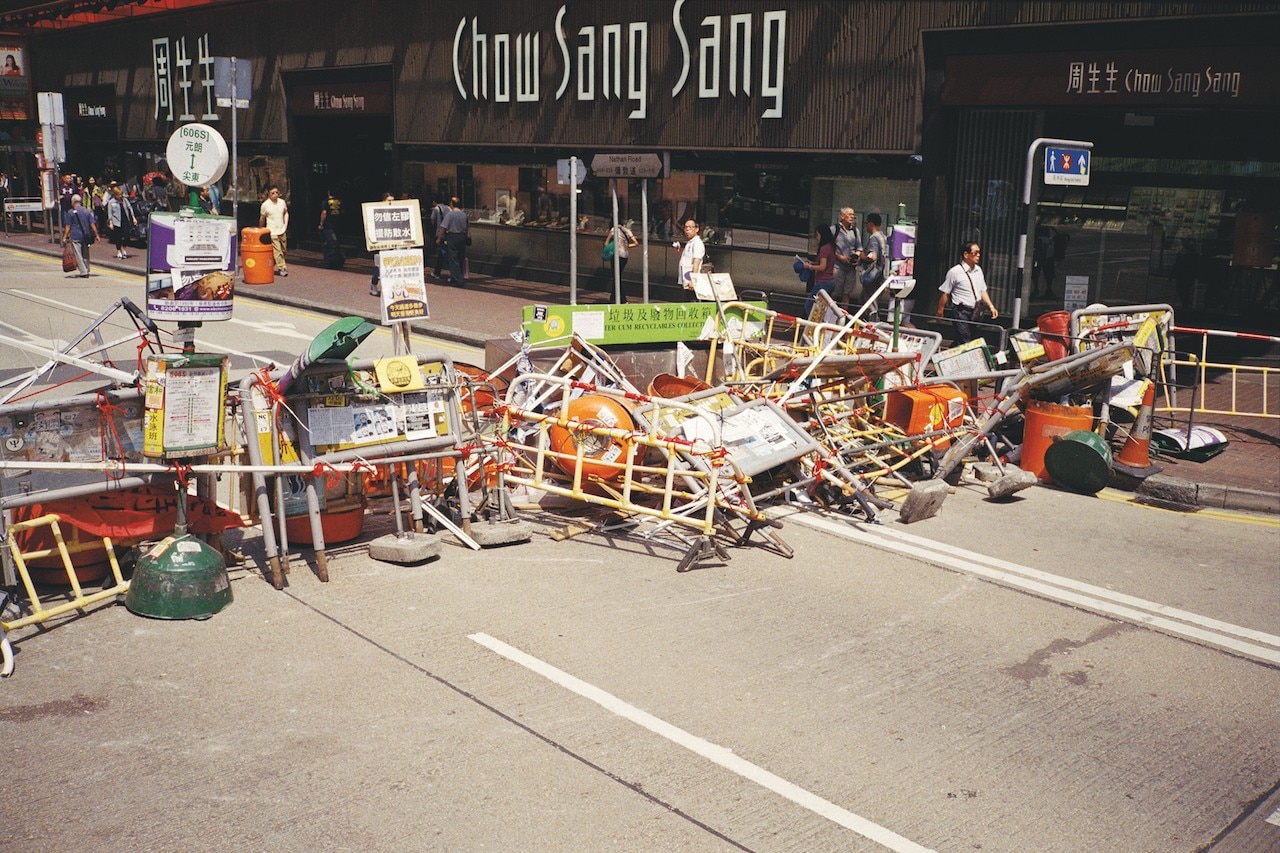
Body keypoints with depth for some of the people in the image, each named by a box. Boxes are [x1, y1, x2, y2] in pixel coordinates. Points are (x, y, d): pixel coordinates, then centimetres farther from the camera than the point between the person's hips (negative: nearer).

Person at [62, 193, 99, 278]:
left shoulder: (70, 212, -5)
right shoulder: (87, 211, 7)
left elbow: (68, 226, -5)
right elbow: (92, 224, 3)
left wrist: (65, 237, -1)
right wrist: (96, 235, 7)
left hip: (75, 237, -5)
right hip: (86, 237, 5)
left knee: (78, 255, -1)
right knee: (85, 254, 14)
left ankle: (83, 272, -6)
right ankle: (86, 271, 17)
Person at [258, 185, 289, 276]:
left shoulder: (282, 202, 3)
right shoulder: (265, 205, -8)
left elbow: (286, 213, 19)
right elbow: (262, 218, 3)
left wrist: (285, 224, 8)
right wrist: (261, 230, 11)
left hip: (282, 231, 5)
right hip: (272, 232, -5)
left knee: (283, 250, 10)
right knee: (277, 251, -12)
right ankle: (282, 268, -10)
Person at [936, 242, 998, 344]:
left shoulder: (978, 270, 9)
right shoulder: (954, 272, -11)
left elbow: (983, 291, 16)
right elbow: (944, 293, -6)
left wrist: (991, 306, 5)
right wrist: (940, 312, -3)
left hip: (975, 312, 7)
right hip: (961, 312, -7)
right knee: (964, 343, -11)